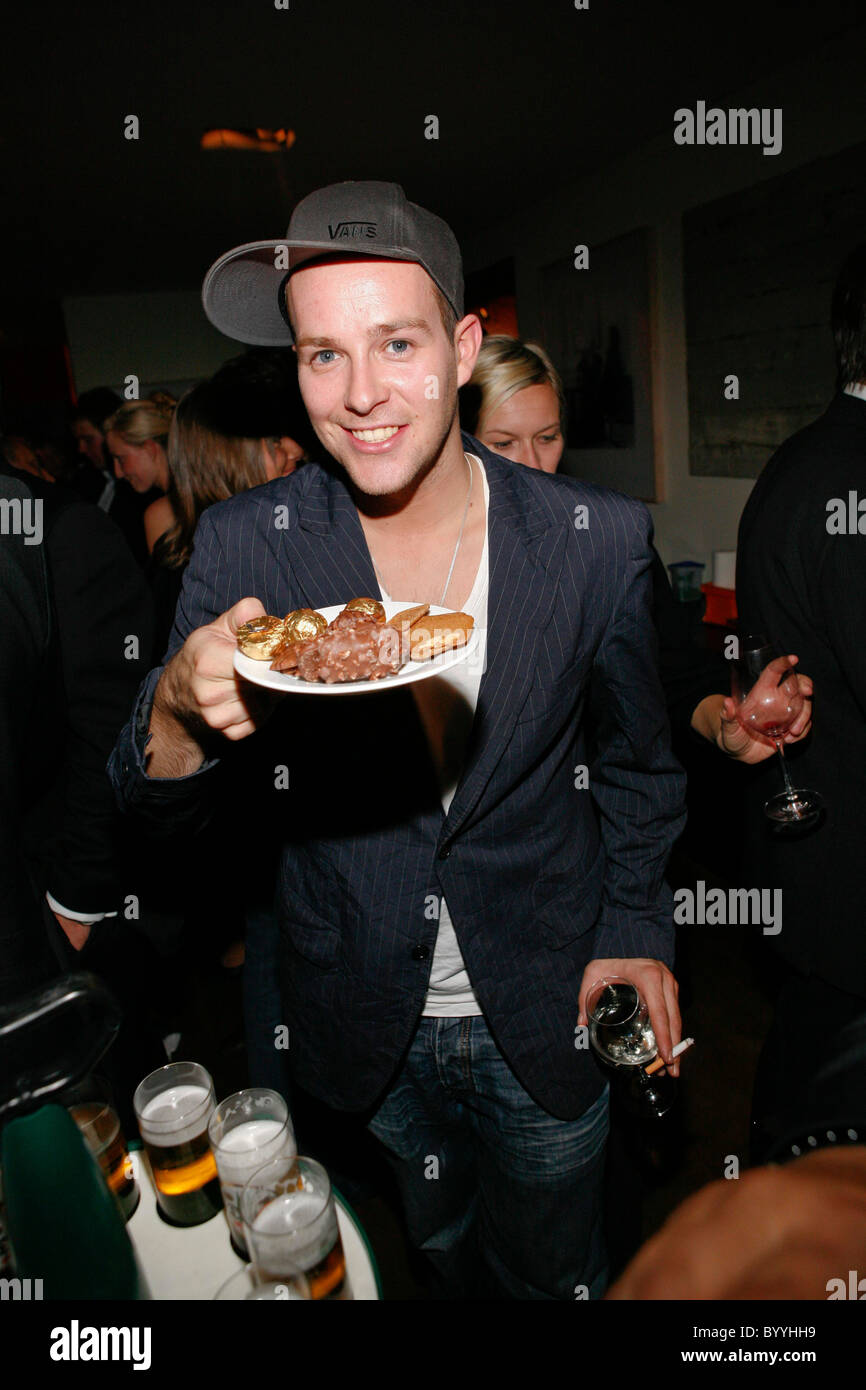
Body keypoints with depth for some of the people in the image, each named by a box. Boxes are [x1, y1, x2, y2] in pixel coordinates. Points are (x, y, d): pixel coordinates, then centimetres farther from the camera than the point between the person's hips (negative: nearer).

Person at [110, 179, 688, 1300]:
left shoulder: (600, 539, -15)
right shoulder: (245, 546, -15)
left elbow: (638, 759, 1)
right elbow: (156, 812, -13)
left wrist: (636, 931, -2)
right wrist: (182, 709, -34)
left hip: (545, 1019, 0)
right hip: (362, 1028, 1)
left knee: (552, 1270, 26)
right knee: (434, 1252, 29)